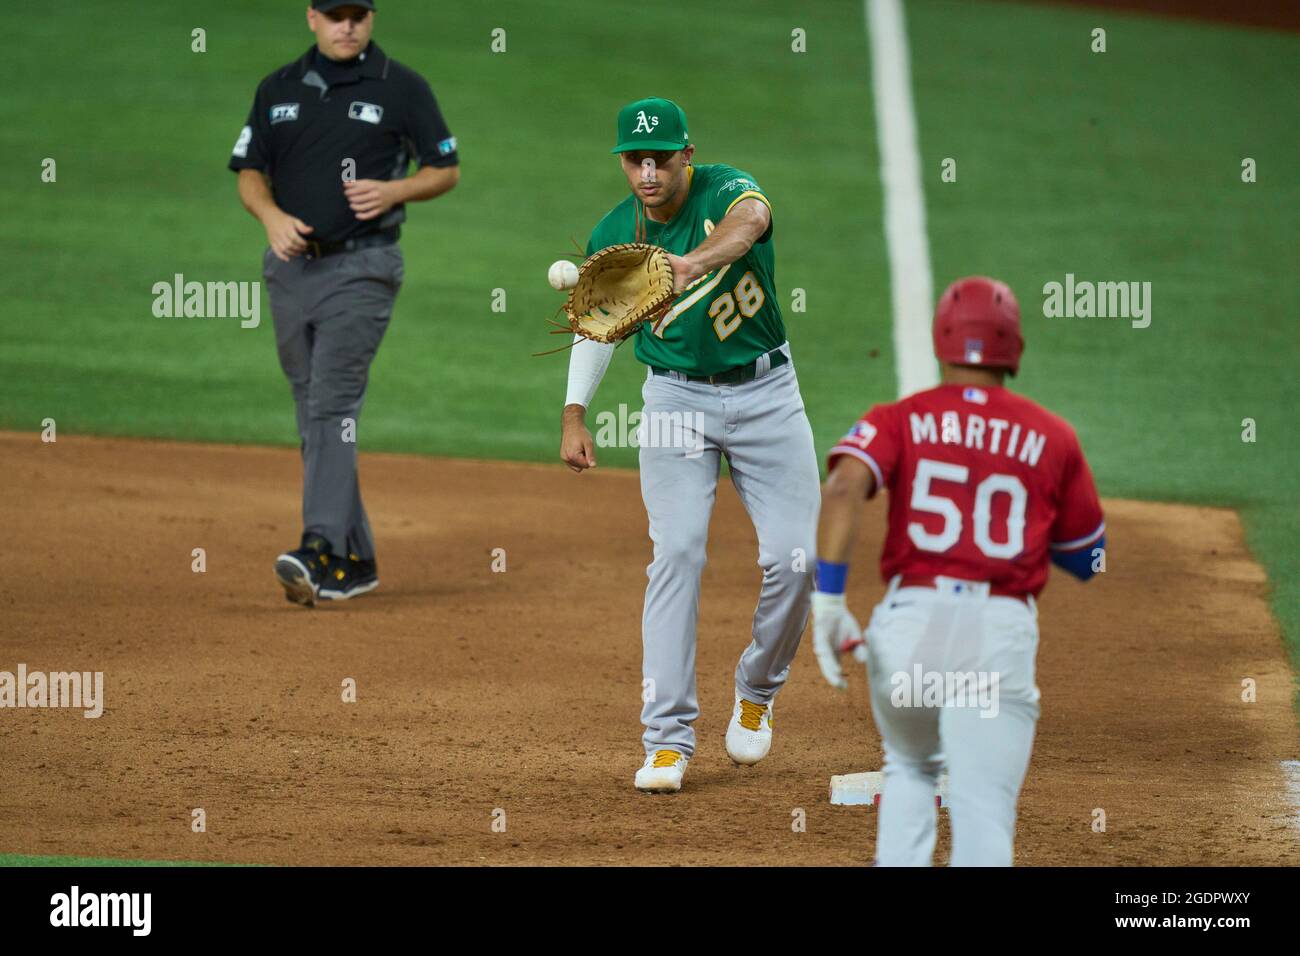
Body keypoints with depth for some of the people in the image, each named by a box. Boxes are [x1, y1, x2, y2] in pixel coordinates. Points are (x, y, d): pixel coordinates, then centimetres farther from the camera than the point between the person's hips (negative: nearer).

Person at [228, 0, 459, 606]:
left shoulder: (402, 88, 0)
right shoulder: (278, 89, 10)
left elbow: (446, 170, 4)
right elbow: (249, 172, 12)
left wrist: (394, 191, -15)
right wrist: (272, 215, -9)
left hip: (361, 268, -5)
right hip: (290, 267, 5)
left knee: (332, 403, -19)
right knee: (313, 416, 8)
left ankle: (321, 551, -28)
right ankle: (354, 561, 17)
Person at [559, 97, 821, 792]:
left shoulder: (725, 190, -15)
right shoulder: (614, 234, -4)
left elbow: (751, 217, -41)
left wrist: (694, 262, -61)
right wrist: (574, 414, 0)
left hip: (765, 393, -1)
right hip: (678, 401, 1)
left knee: (793, 558, -6)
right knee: (677, 553, -13)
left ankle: (757, 690, 22)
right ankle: (668, 737, -14)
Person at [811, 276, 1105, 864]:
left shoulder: (898, 420, 8)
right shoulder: (1051, 437, 11)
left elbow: (843, 488, -12)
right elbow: (1088, 561, 18)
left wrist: (828, 597, -15)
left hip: (907, 622, 2)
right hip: (1001, 632, -1)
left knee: (910, 768, 28)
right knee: (983, 816, -6)